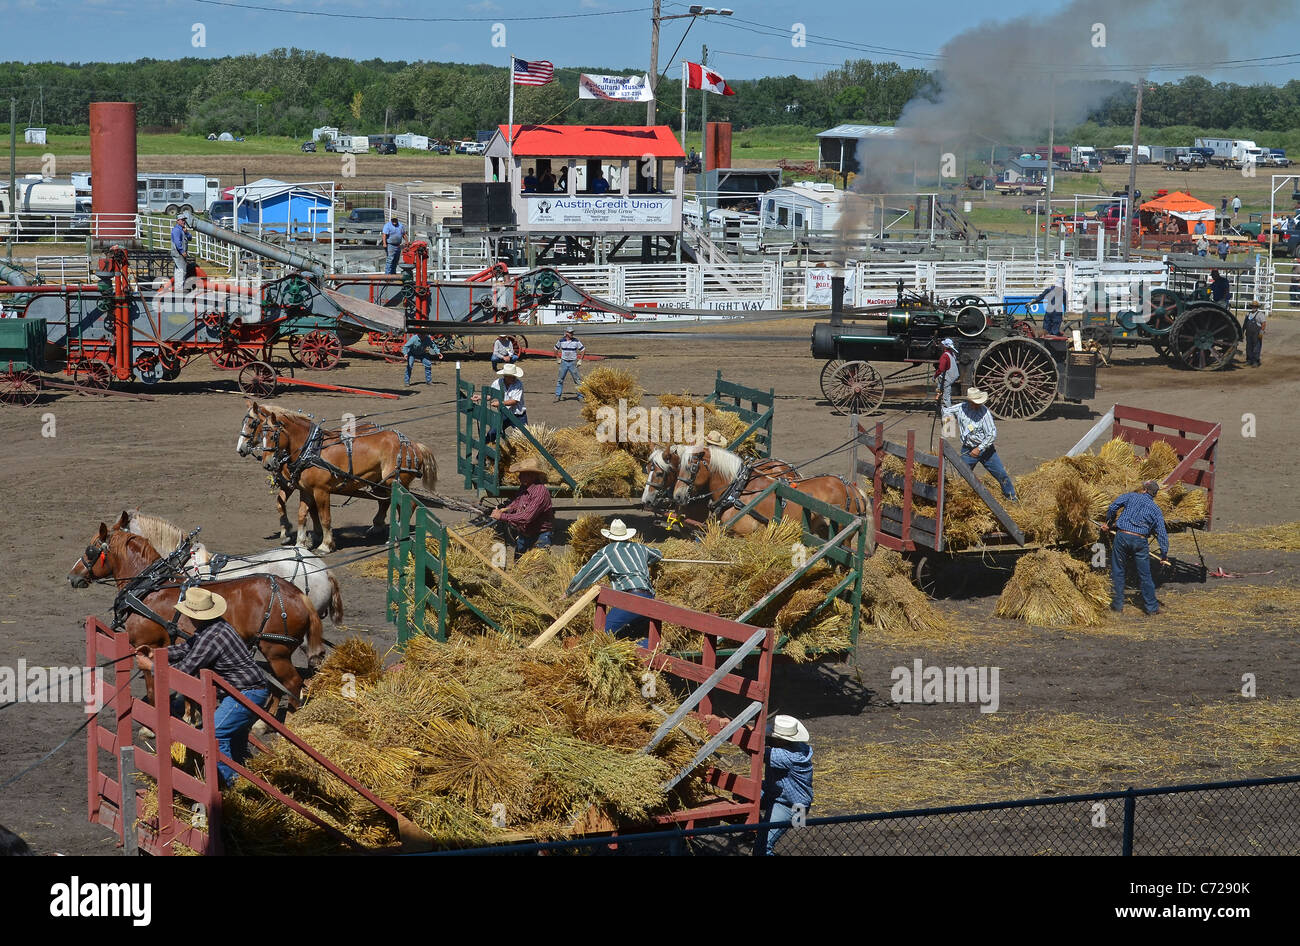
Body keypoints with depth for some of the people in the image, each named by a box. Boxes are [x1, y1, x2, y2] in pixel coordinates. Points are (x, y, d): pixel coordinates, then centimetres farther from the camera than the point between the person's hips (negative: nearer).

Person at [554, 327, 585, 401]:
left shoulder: (576, 341, -5)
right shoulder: (561, 341, 0)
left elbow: (583, 349, 3)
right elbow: (556, 349, 16)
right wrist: (558, 359, 12)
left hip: (573, 363, -2)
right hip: (564, 363, 2)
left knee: (577, 380, -2)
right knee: (560, 380, 3)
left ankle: (580, 396, 3)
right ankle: (558, 396, 11)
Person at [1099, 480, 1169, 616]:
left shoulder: (1131, 496, 10)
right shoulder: (1156, 510, 12)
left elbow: (1113, 507, 1)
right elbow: (1162, 533, 7)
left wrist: (1108, 523, 16)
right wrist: (1164, 555, 11)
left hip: (1122, 536, -1)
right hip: (1140, 541, 1)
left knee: (1117, 571, 10)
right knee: (1145, 575, 8)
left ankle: (1117, 604, 13)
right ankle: (1151, 607, 13)